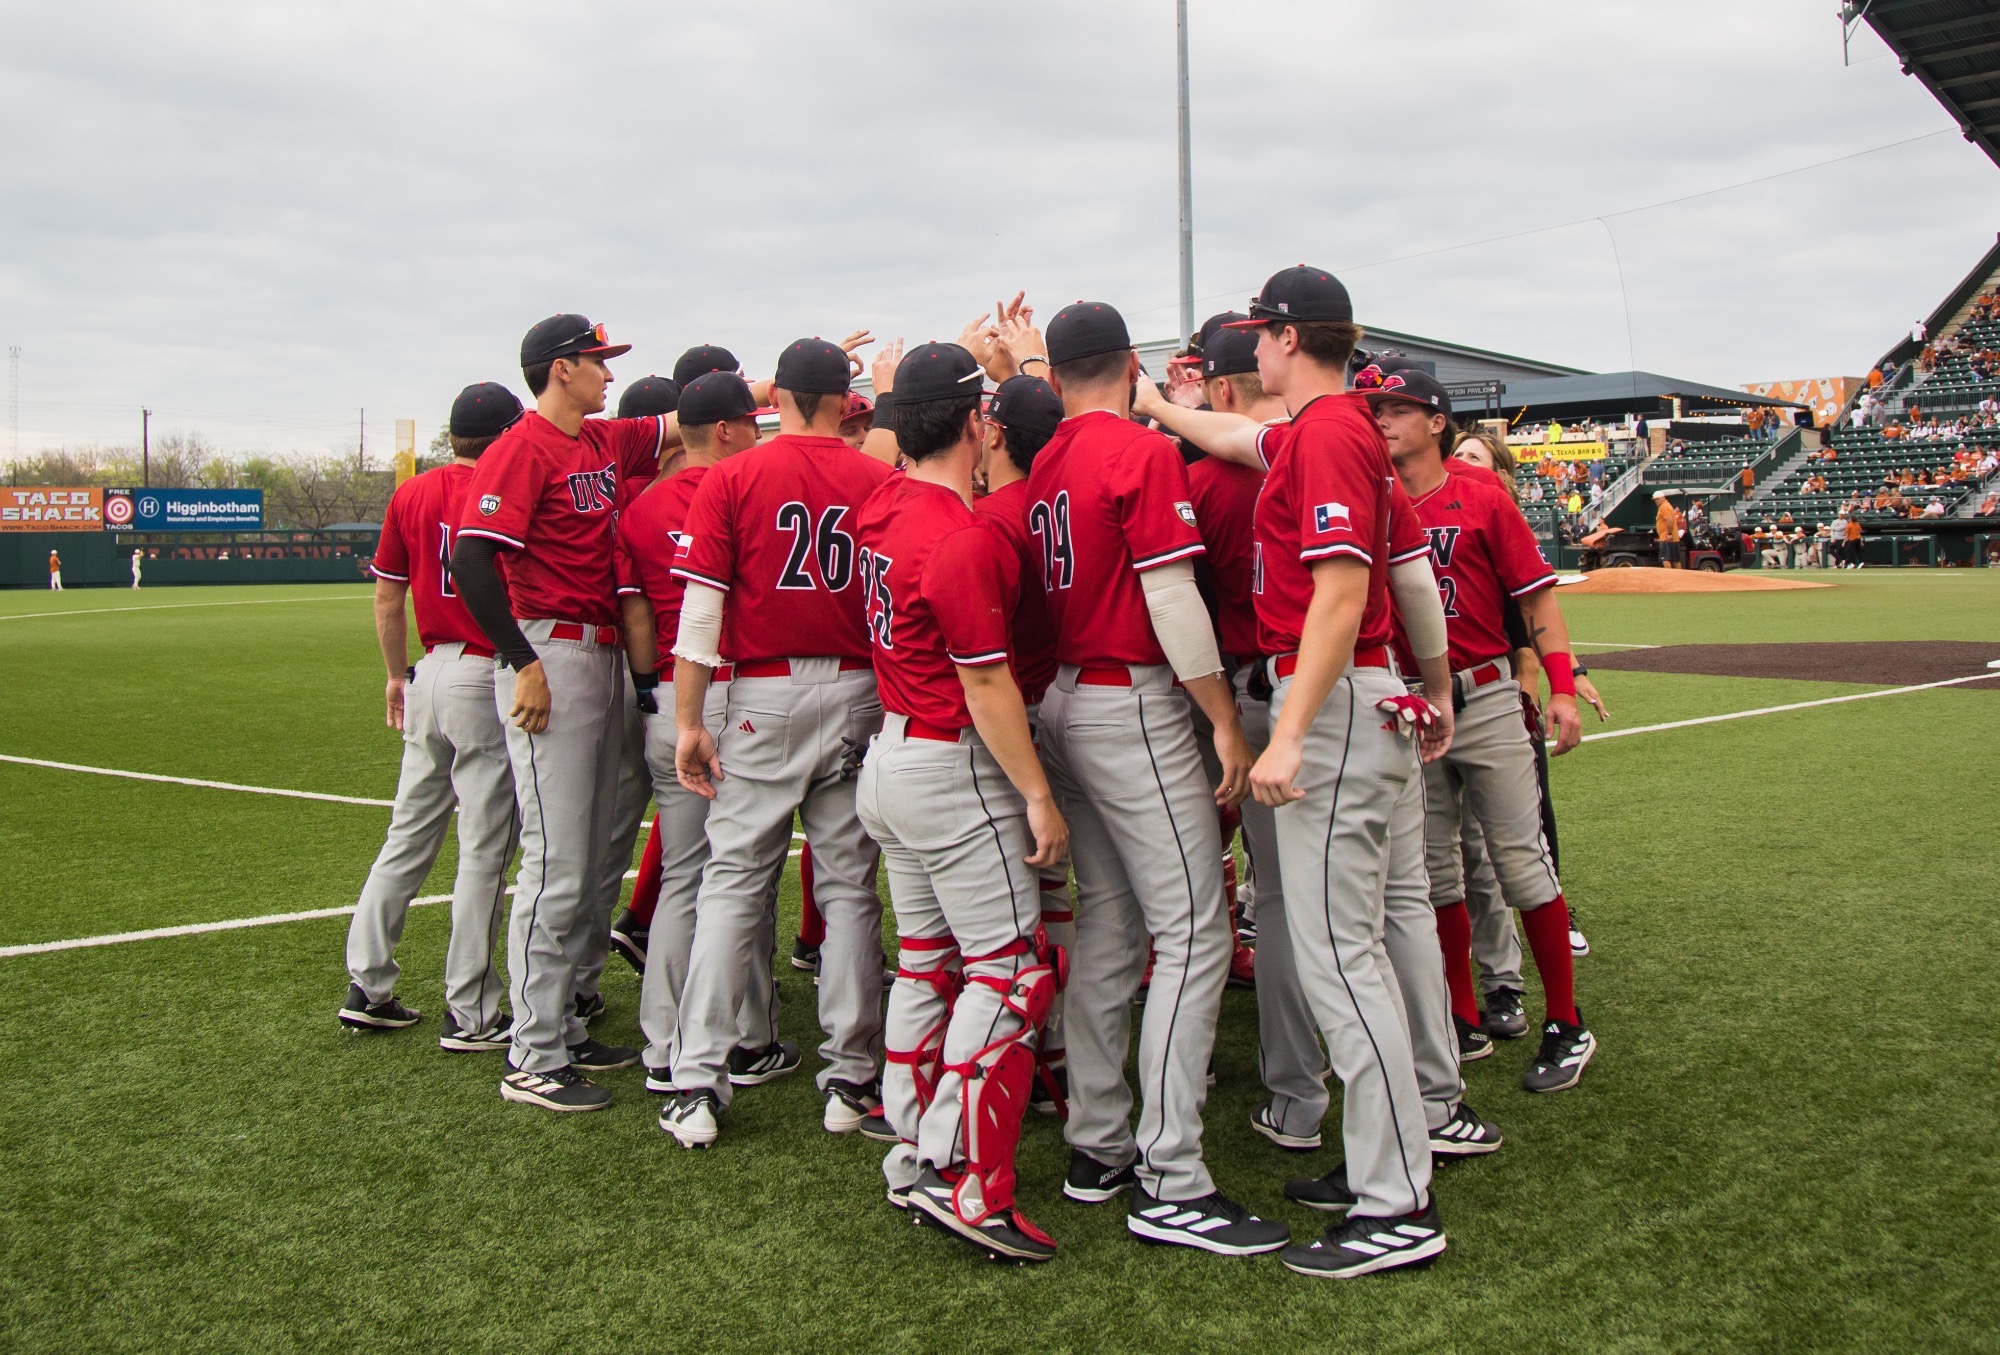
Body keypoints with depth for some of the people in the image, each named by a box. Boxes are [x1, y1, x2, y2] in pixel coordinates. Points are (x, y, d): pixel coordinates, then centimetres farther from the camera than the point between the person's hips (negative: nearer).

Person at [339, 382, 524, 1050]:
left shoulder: (411, 494, 8)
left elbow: (387, 598, 12)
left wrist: (397, 675, 22)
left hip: (429, 677, 7)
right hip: (490, 680, -7)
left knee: (408, 836, 16)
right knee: (485, 851, 0)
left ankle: (367, 988, 22)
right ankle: (470, 1015, 6)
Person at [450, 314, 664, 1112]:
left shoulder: (606, 442, 14)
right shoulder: (524, 448, -10)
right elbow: (471, 558, -19)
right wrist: (524, 663, -20)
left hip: (604, 658, 9)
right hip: (552, 658, -9)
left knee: (585, 864, 14)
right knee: (556, 865, -7)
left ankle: (563, 1030, 24)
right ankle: (532, 1061, 1)